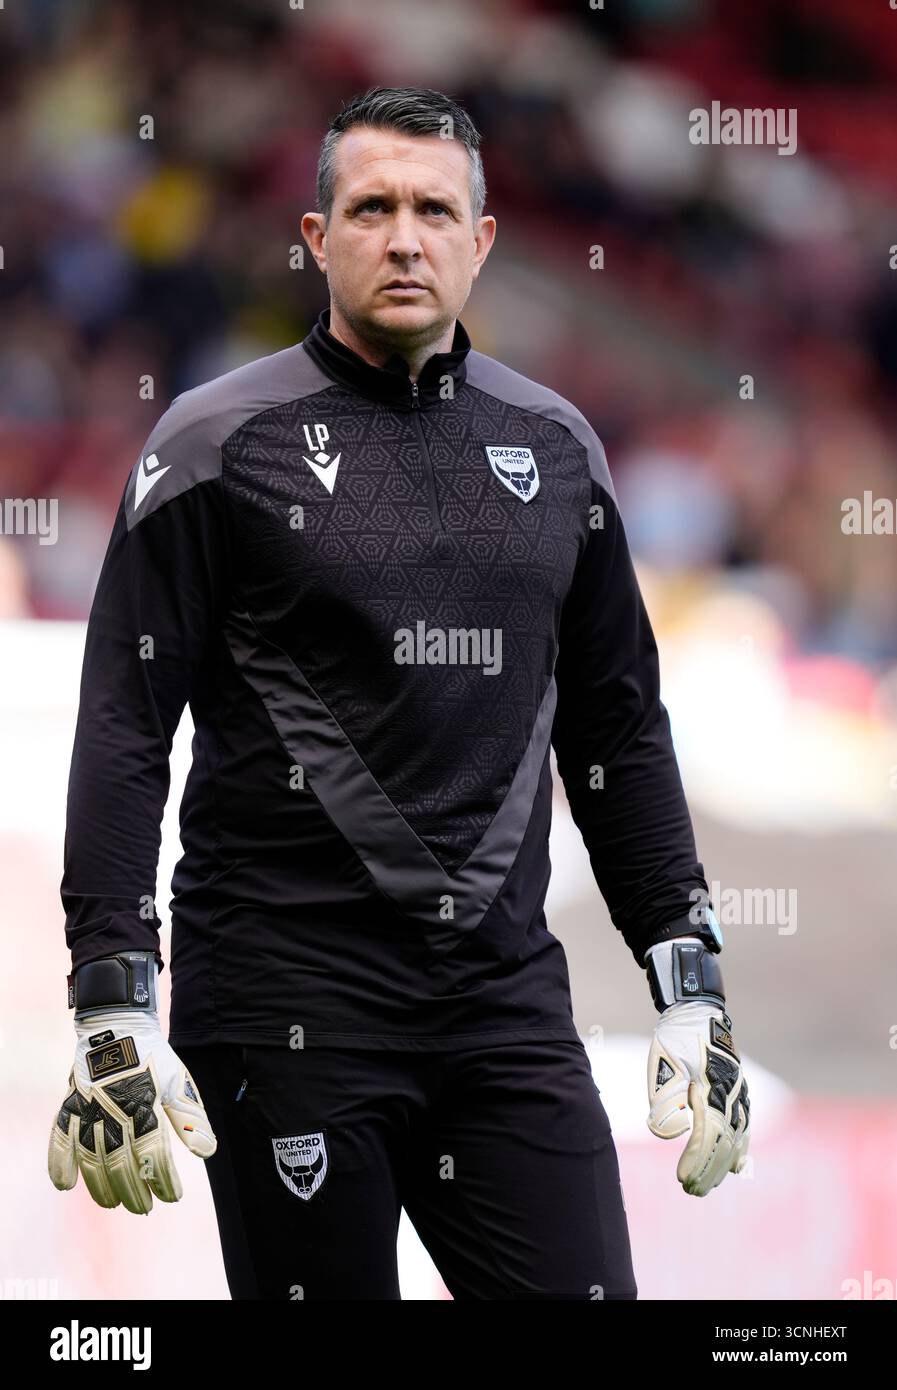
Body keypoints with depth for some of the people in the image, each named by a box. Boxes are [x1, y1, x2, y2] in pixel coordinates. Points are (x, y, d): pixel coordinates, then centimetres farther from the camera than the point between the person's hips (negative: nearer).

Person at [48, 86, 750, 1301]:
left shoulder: (557, 448, 11)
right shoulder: (223, 441, -2)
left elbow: (620, 731, 18)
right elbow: (124, 728, -4)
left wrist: (691, 989, 13)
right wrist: (113, 1012, -12)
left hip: (506, 992, 4)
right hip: (286, 997, -4)